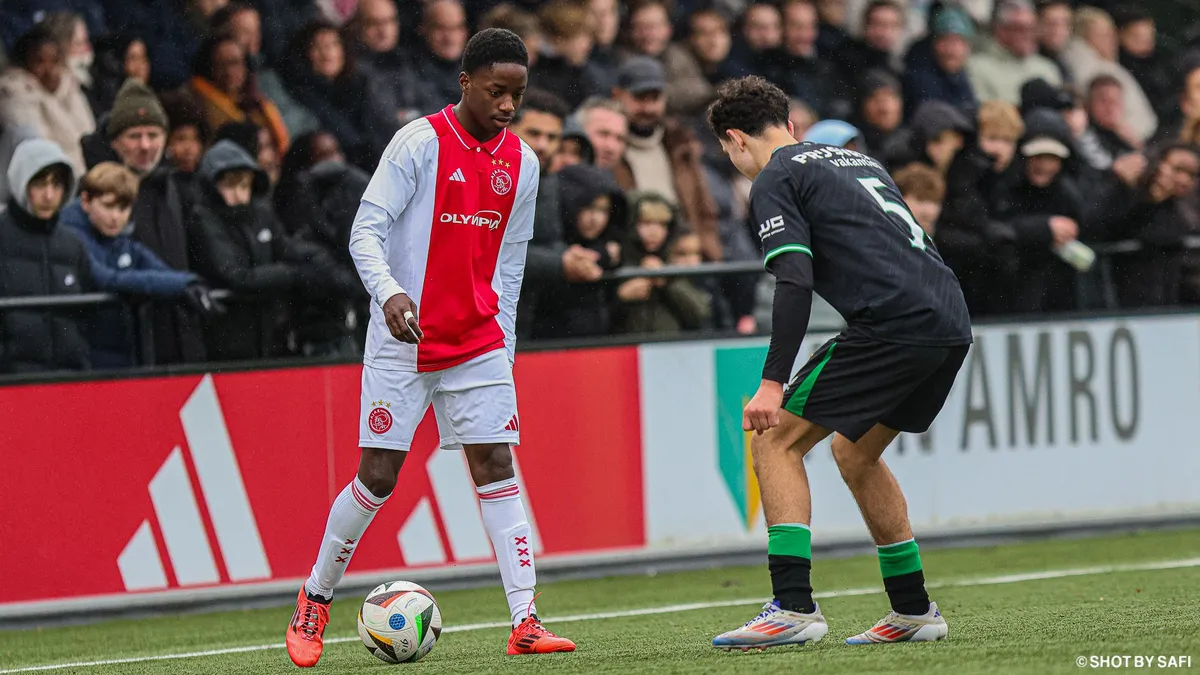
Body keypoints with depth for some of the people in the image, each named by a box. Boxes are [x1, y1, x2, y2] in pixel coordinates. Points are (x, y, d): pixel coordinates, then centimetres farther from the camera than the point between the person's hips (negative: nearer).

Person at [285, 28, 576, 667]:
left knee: (496, 466, -5)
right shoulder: (418, 143, -9)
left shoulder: (522, 163, 8)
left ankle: (525, 621, -8)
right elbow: (366, 231, -13)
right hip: (403, 338, -4)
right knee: (378, 475, -3)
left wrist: (503, 342, 16)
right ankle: (314, 602, 16)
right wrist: (389, 292, -31)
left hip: (478, 344, 4)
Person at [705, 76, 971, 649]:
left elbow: (794, 282, -12)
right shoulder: (855, 159, 27)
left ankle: (793, 607, -10)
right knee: (854, 453, 25)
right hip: (951, 324, 8)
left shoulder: (773, 181, 2)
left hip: (892, 320, -8)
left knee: (775, 439, 0)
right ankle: (914, 612, 25)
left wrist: (773, 383, -15)